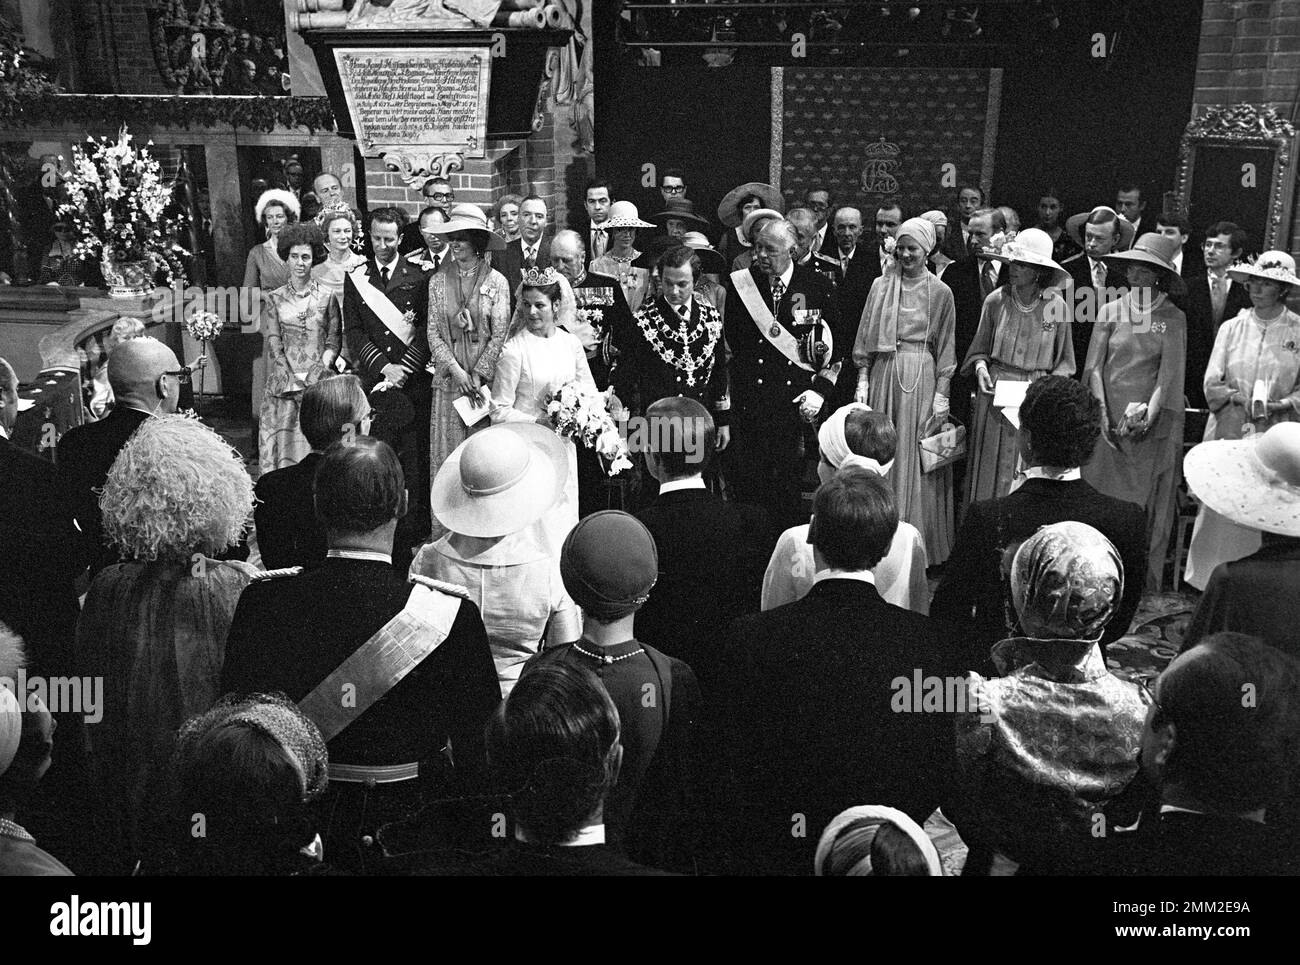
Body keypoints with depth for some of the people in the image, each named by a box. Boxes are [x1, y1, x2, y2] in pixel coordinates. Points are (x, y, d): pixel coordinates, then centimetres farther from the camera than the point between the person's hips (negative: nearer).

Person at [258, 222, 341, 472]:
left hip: (320, 382, 0)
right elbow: (274, 345, 2)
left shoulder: (326, 297, 7)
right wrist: (293, 383, -10)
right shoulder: (274, 300, 7)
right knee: (284, 445, -3)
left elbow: (334, 341, 4)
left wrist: (316, 373, -11)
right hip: (285, 384, 0)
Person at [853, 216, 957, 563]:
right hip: (884, 374, 2)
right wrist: (863, 380, 1)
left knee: (917, 460, 1)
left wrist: (941, 394, -3)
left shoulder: (940, 292, 2)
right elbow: (866, 339, 9)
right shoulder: (880, 286, 7)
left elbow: (945, 348, 2)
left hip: (922, 378, -2)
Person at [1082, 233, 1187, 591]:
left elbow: (1170, 375, -4)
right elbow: (1094, 366, 2)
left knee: (1147, 502, 2)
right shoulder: (1110, 311, 6)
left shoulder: (1173, 319, 2)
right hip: (1108, 423, 1)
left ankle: (1144, 583, 11)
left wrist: (1148, 414, -17)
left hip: (1151, 426, -1)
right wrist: (1103, 414, -9)